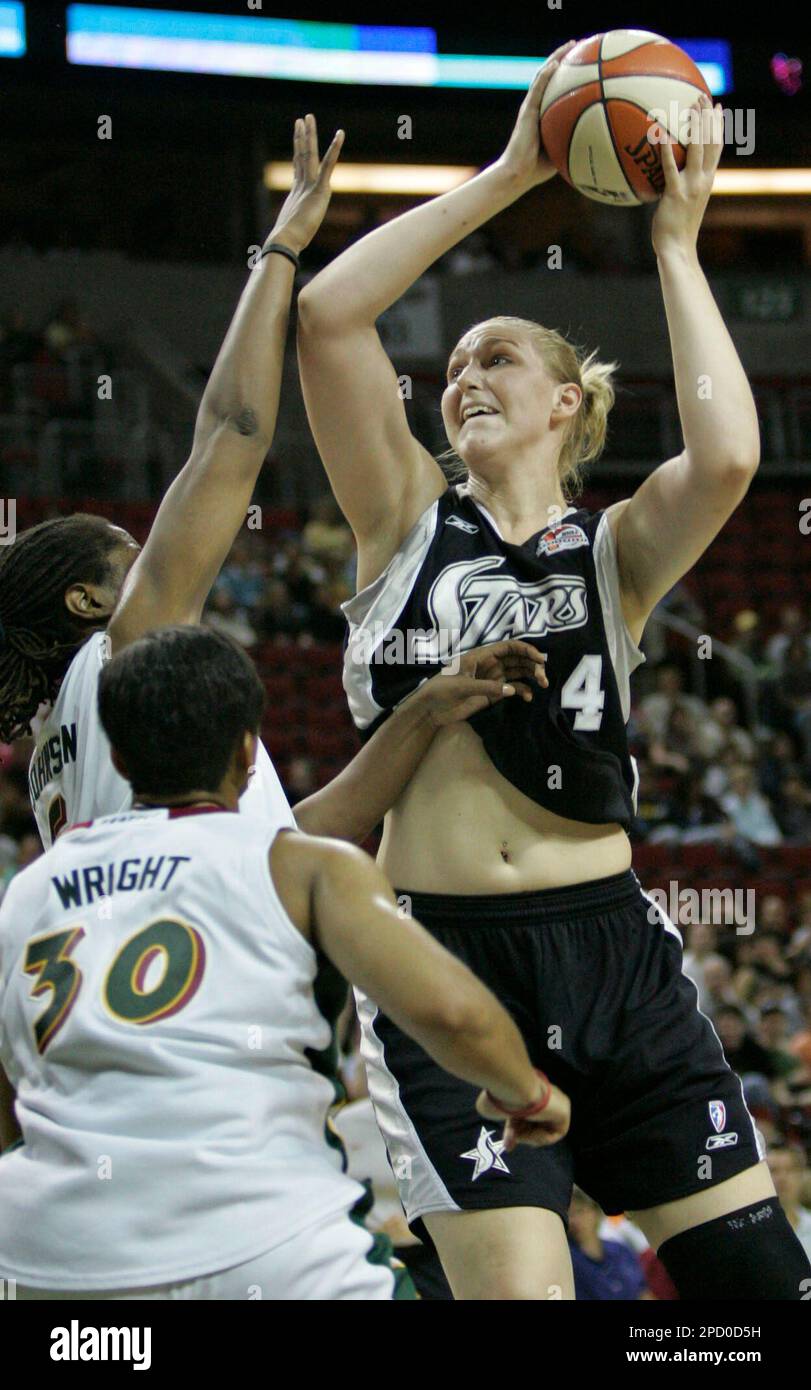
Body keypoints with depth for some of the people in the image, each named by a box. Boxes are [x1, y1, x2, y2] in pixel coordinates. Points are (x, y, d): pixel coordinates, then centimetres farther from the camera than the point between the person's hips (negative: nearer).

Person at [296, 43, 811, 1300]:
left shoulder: (618, 550, 9)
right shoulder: (408, 523, 10)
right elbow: (327, 315, -3)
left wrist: (677, 248, -4)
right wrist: (508, 175, 0)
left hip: (610, 951, 1)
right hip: (443, 961, -1)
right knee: (517, 1291, -12)